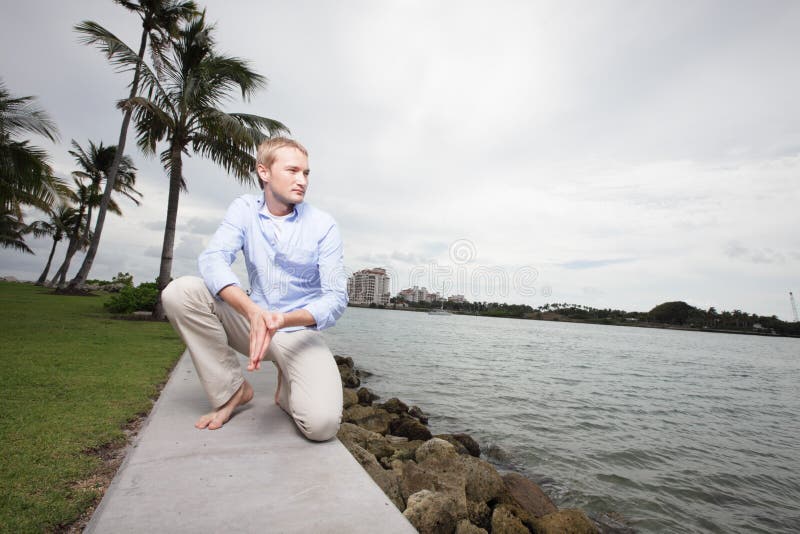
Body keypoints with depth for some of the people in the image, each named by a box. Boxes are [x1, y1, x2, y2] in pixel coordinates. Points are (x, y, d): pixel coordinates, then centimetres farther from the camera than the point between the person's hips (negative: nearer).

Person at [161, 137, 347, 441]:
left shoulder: (323, 225, -9)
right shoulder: (244, 210, -1)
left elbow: (336, 299, -13)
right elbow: (213, 259, -18)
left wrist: (284, 320, -32)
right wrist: (253, 311, -36)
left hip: (299, 332, -3)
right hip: (251, 322, 3)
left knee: (322, 424, -26)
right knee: (180, 291, -20)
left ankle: (287, 388, 12)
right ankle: (232, 389, -4)